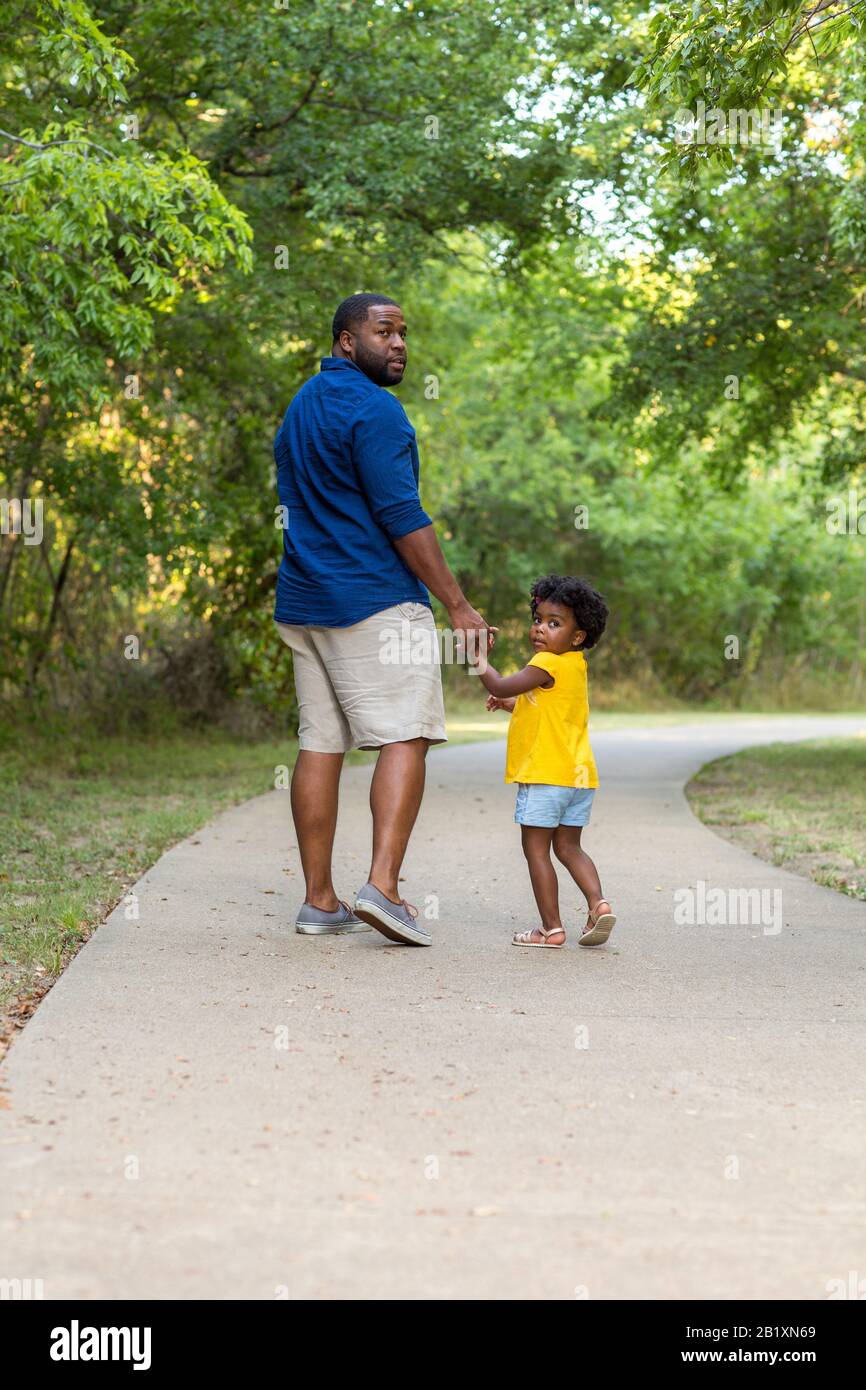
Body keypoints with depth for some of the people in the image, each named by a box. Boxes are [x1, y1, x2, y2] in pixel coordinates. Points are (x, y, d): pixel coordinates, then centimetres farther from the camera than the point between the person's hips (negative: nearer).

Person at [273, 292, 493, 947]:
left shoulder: (300, 407, 20)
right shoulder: (373, 408, -10)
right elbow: (403, 517, -16)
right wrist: (459, 605, -13)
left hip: (303, 601, 9)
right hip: (376, 599, -9)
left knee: (320, 743, 7)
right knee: (406, 735, -9)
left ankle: (320, 901, 8)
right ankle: (383, 885, -20)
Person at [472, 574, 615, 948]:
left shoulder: (547, 664, -14)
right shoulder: (574, 666, 16)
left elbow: (501, 686, -18)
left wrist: (478, 657, -6)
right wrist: (512, 704, 24)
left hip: (545, 775, -9)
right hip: (577, 776, 9)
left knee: (536, 848, 0)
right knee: (568, 847, 16)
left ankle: (552, 927, 0)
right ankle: (598, 903, -4)